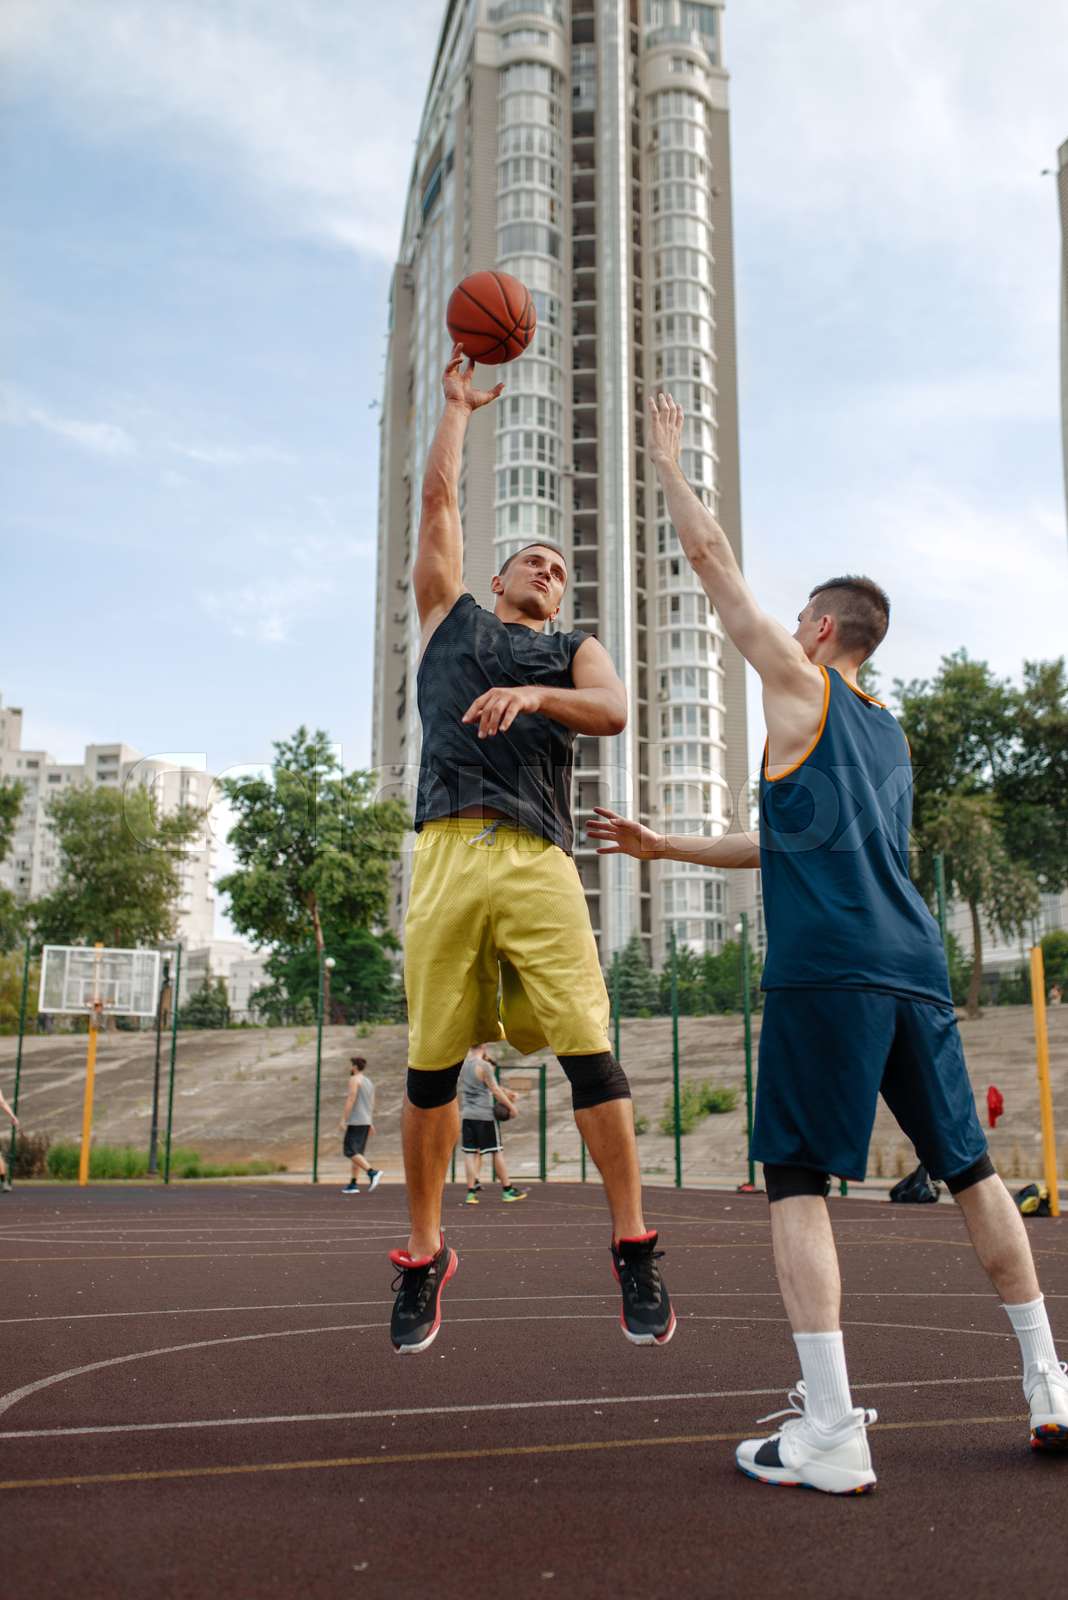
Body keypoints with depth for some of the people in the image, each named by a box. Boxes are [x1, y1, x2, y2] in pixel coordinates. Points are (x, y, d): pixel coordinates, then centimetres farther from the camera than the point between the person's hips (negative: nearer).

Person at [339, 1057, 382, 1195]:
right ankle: (353, 1184, 6)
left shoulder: (354, 1079, -8)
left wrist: (343, 1119, -17)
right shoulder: (369, 1082, 17)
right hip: (366, 1121, 9)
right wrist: (371, 1123, 19)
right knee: (357, 1153, 10)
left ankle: (372, 1172, -24)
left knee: (351, 1152, -10)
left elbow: (351, 1099, -17)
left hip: (356, 1121, -9)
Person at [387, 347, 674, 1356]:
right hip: (447, 852, 1)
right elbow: (438, 495, 24)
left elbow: (613, 712, 2)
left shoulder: (572, 651, 23)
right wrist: (459, 403, 34)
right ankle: (424, 1256, 14)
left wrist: (532, 694, -15)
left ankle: (633, 1249, 0)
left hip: (538, 861, 0)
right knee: (431, 1065, 1)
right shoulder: (450, 616, 25)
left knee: (587, 1051, -9)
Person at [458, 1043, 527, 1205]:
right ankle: (507, 1190, 11)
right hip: (485, 1115, -6)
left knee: (470, 1153, 4)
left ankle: (471, 1192, -1)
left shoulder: (463, 1065, 9)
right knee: (497, 1152, 4)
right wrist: (512, 1106, -4)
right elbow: (495, 1090, -13)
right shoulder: (484, 1066, -13)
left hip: (466, 1115, 6)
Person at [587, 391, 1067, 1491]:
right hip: (914, 968, 8)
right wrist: (663, 847, 35)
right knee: (969, 1168, 15)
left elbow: (713, 561, 9)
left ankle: (830, 1435, -8)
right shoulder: (889, 740, 27)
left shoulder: (801, 685, 6)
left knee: (797, 1179, -5)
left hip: (826, 968, -7)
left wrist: (668, 463, 23)